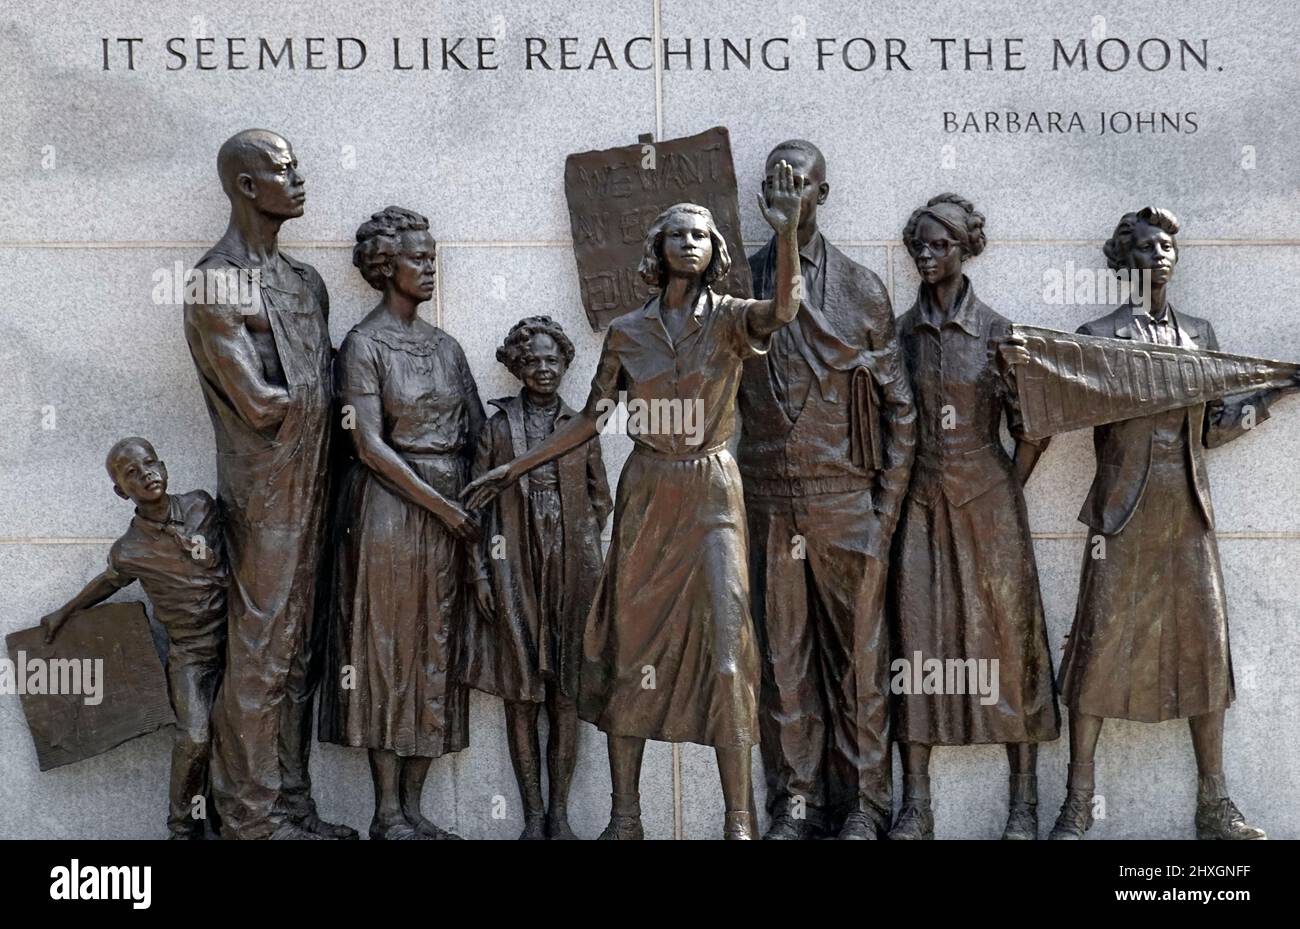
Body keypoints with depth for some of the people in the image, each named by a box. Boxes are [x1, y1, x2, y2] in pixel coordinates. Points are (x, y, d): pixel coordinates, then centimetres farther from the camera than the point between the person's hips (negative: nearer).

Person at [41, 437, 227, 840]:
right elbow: (108, 582, 13)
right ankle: (183, 827, -2)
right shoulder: (128, 552, -11)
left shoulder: (201, 505, -7)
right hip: (188, 653, -3)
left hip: (233, 638, 3)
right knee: (195, 737, -19)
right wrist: (64, 612, 24)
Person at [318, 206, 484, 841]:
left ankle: (412, 806, 13)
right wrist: (442, 506, -14)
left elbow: (477, 434, 12)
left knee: (435, 653, 6)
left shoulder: (444, 346, 13)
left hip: (452, 510, 6)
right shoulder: (364, 344, -5)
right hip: (391, 508, -6)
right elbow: (370, 444, -13)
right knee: (389, 649, -2)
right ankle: (387, 812, 5)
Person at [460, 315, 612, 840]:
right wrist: (480, 570, -4)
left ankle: (559, 811, 9)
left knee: (565, 695, 1)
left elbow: (601, 500, 12)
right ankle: (533, 814, 8)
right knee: (520, 694, 1)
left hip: (572, 571, 1)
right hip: (514, 574, -1)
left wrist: (579, 549, 2)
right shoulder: (498, 427, 5)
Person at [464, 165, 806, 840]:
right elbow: (590, 420, 9)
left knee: (725, 643, -9)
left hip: (713, 495, -2)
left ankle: (738, 820, -3)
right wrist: (512, 469, 8)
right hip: (646, 497, 2)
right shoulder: (626, 332, 5)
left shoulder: (729, 320, 0)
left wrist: (788, 235, -38)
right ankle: (624, 816, 13)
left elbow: (785, 307, -23)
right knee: (630, 645, 4)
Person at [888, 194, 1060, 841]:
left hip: (987, 502, -2)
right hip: (918, 504, 2)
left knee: (1005, 636, 1)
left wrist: (1003, 496, -1)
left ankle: (1024, 802, 9)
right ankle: (915, 805, 4)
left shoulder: (996, 333, -2)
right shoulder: (898, 334, 5)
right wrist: (893, 493, 3)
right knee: (917, 639, 0)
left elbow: (1031, 429, 0)